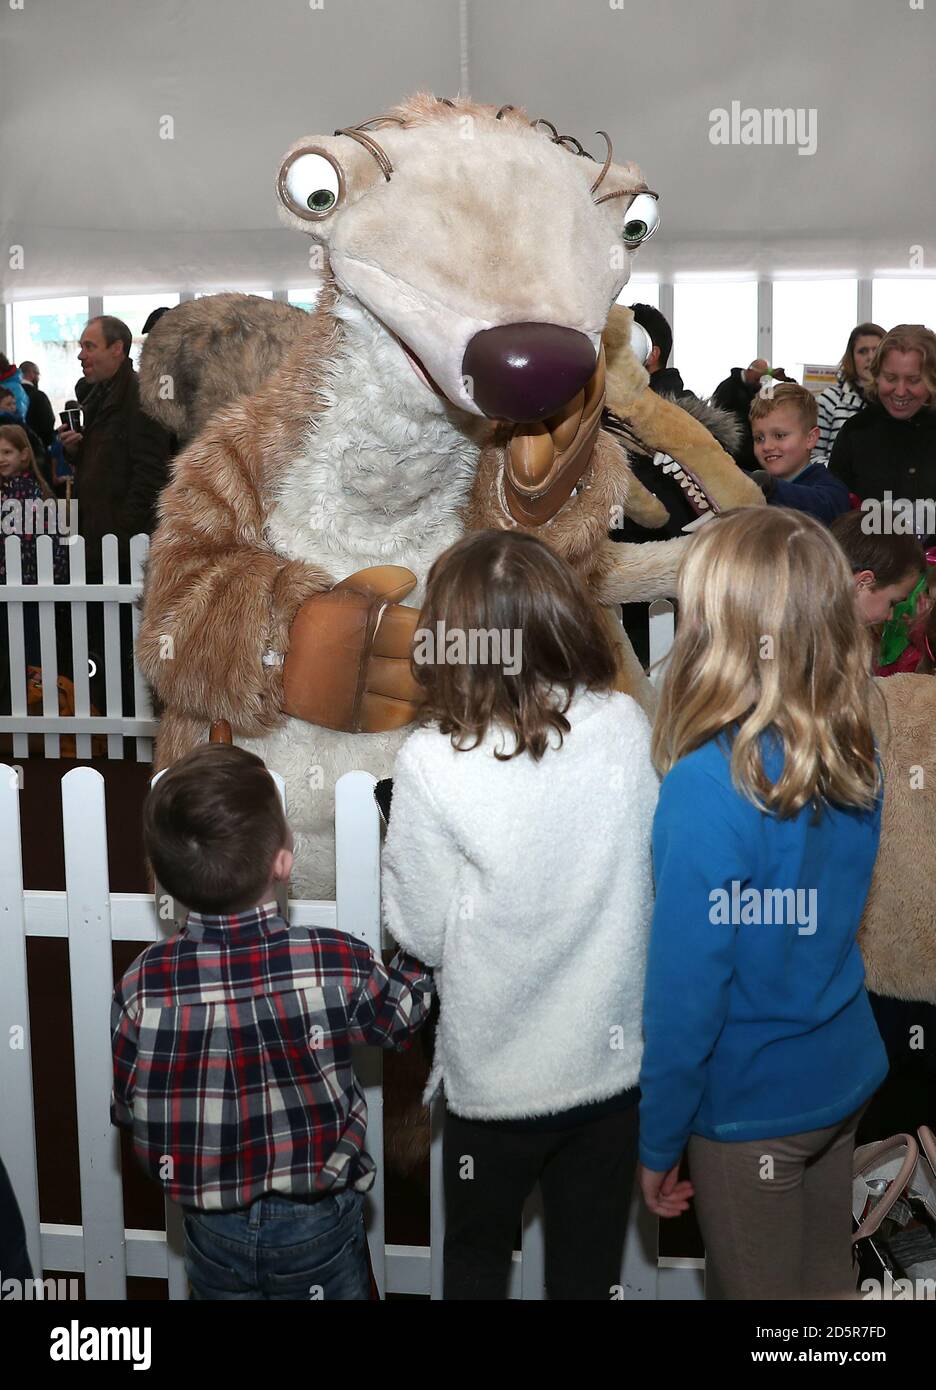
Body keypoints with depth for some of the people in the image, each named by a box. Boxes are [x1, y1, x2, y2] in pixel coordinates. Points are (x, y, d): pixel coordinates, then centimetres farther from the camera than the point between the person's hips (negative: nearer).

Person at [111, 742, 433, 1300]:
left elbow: (126, 1107, -8)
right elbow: (404, 1013, -5)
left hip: (212, 1230, 2)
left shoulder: (144, 985, -20)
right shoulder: (335, 964, -25)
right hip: (317, 1226, -1)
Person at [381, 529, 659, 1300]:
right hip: (614, 1060, 3)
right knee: (590, 1265, 22)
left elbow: (421, 932, -11)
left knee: (477, 1253, 25)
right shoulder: (628, 729, -12)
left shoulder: (432, 761, -21)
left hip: (499, 1075, -2)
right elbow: (659, 872, 2)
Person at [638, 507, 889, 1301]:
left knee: (756, 1287, 16)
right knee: (826, 1280, 24)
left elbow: (686, 990, -22)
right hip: (847, 1077, 6)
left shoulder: (711, 785, -28)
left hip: (751, 1107, -6)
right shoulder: (856, 759, -7)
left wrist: (656, 1142, -11)